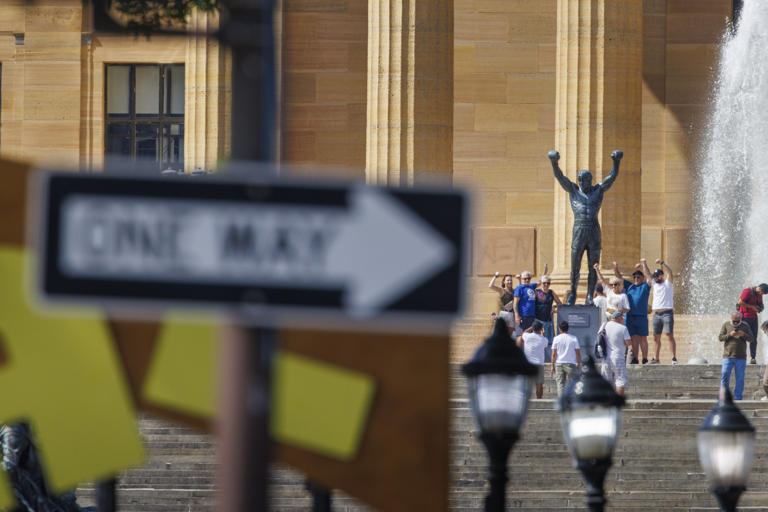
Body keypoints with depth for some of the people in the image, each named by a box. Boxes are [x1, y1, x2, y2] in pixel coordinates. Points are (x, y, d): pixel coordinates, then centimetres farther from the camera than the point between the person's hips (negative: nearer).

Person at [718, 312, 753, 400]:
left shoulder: (745, 326, 7)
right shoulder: (726, 325, 4)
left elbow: (750, 339, 3)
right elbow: (720, 337, -1)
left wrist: (744, 335, -16)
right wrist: (730, 335, -18)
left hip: (741, 357, 1)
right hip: (728, 356, -1)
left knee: (740, 378, 0)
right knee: (725, 376, -8)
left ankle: (737, 396, 4)